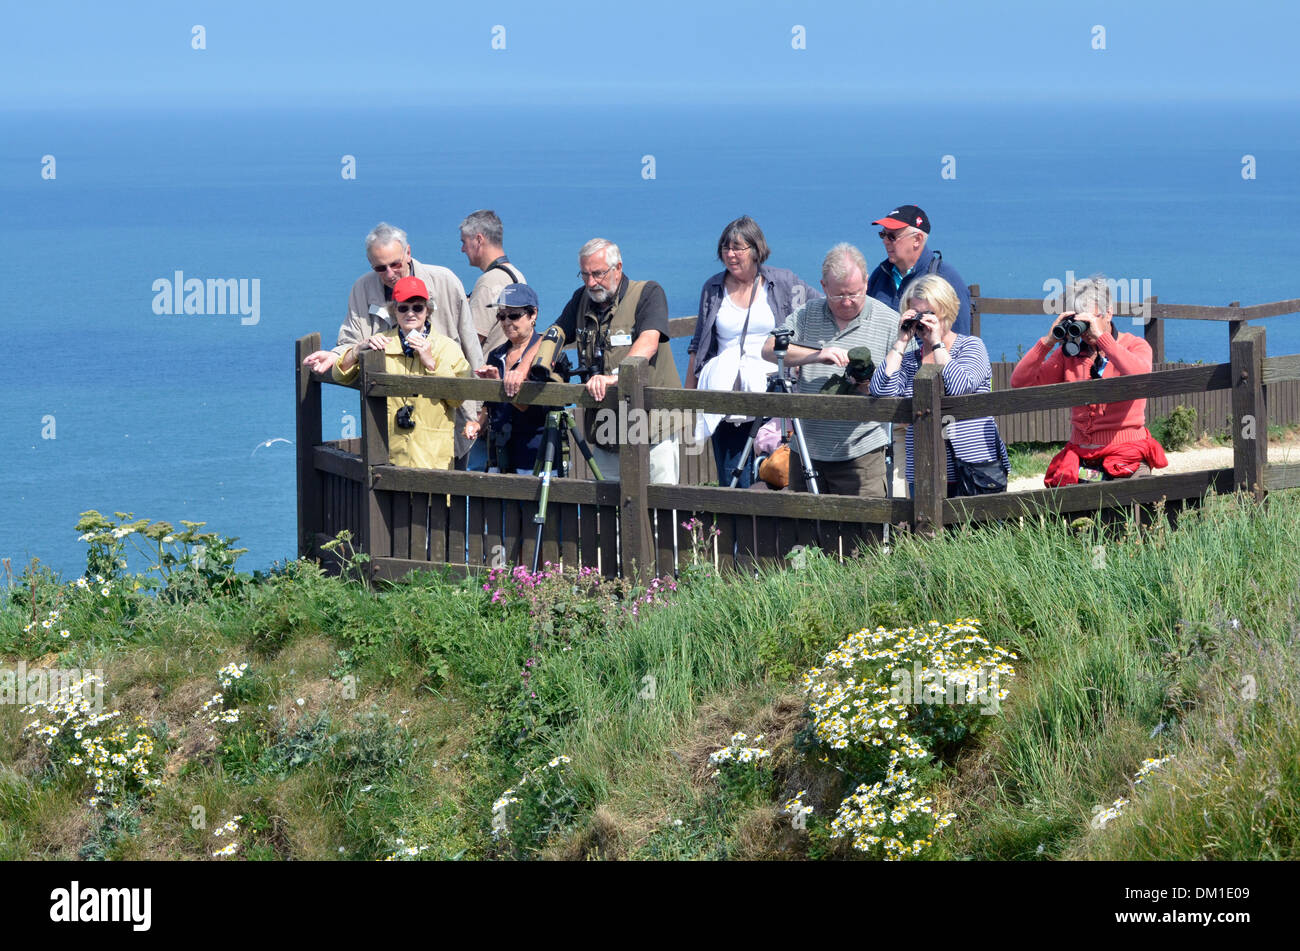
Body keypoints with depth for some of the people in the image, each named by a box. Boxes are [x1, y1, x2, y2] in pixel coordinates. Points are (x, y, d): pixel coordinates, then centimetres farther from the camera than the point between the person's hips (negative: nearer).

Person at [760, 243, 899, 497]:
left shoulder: (889, 322, 1)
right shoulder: (808, 314, 9)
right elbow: (769, 350, -3)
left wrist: (871, 383, -20)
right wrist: (816, 355, -18)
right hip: (806, 450, 3)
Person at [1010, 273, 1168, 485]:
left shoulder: (1135, 346, 4)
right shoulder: (1069, 353, 12)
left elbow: (1140, 375, -21)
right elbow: (1020, 382, 4)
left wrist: (1100, 336, -21)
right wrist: (1048, 342, -6)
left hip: (1126, 454, -3)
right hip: (1079, 454, 3)